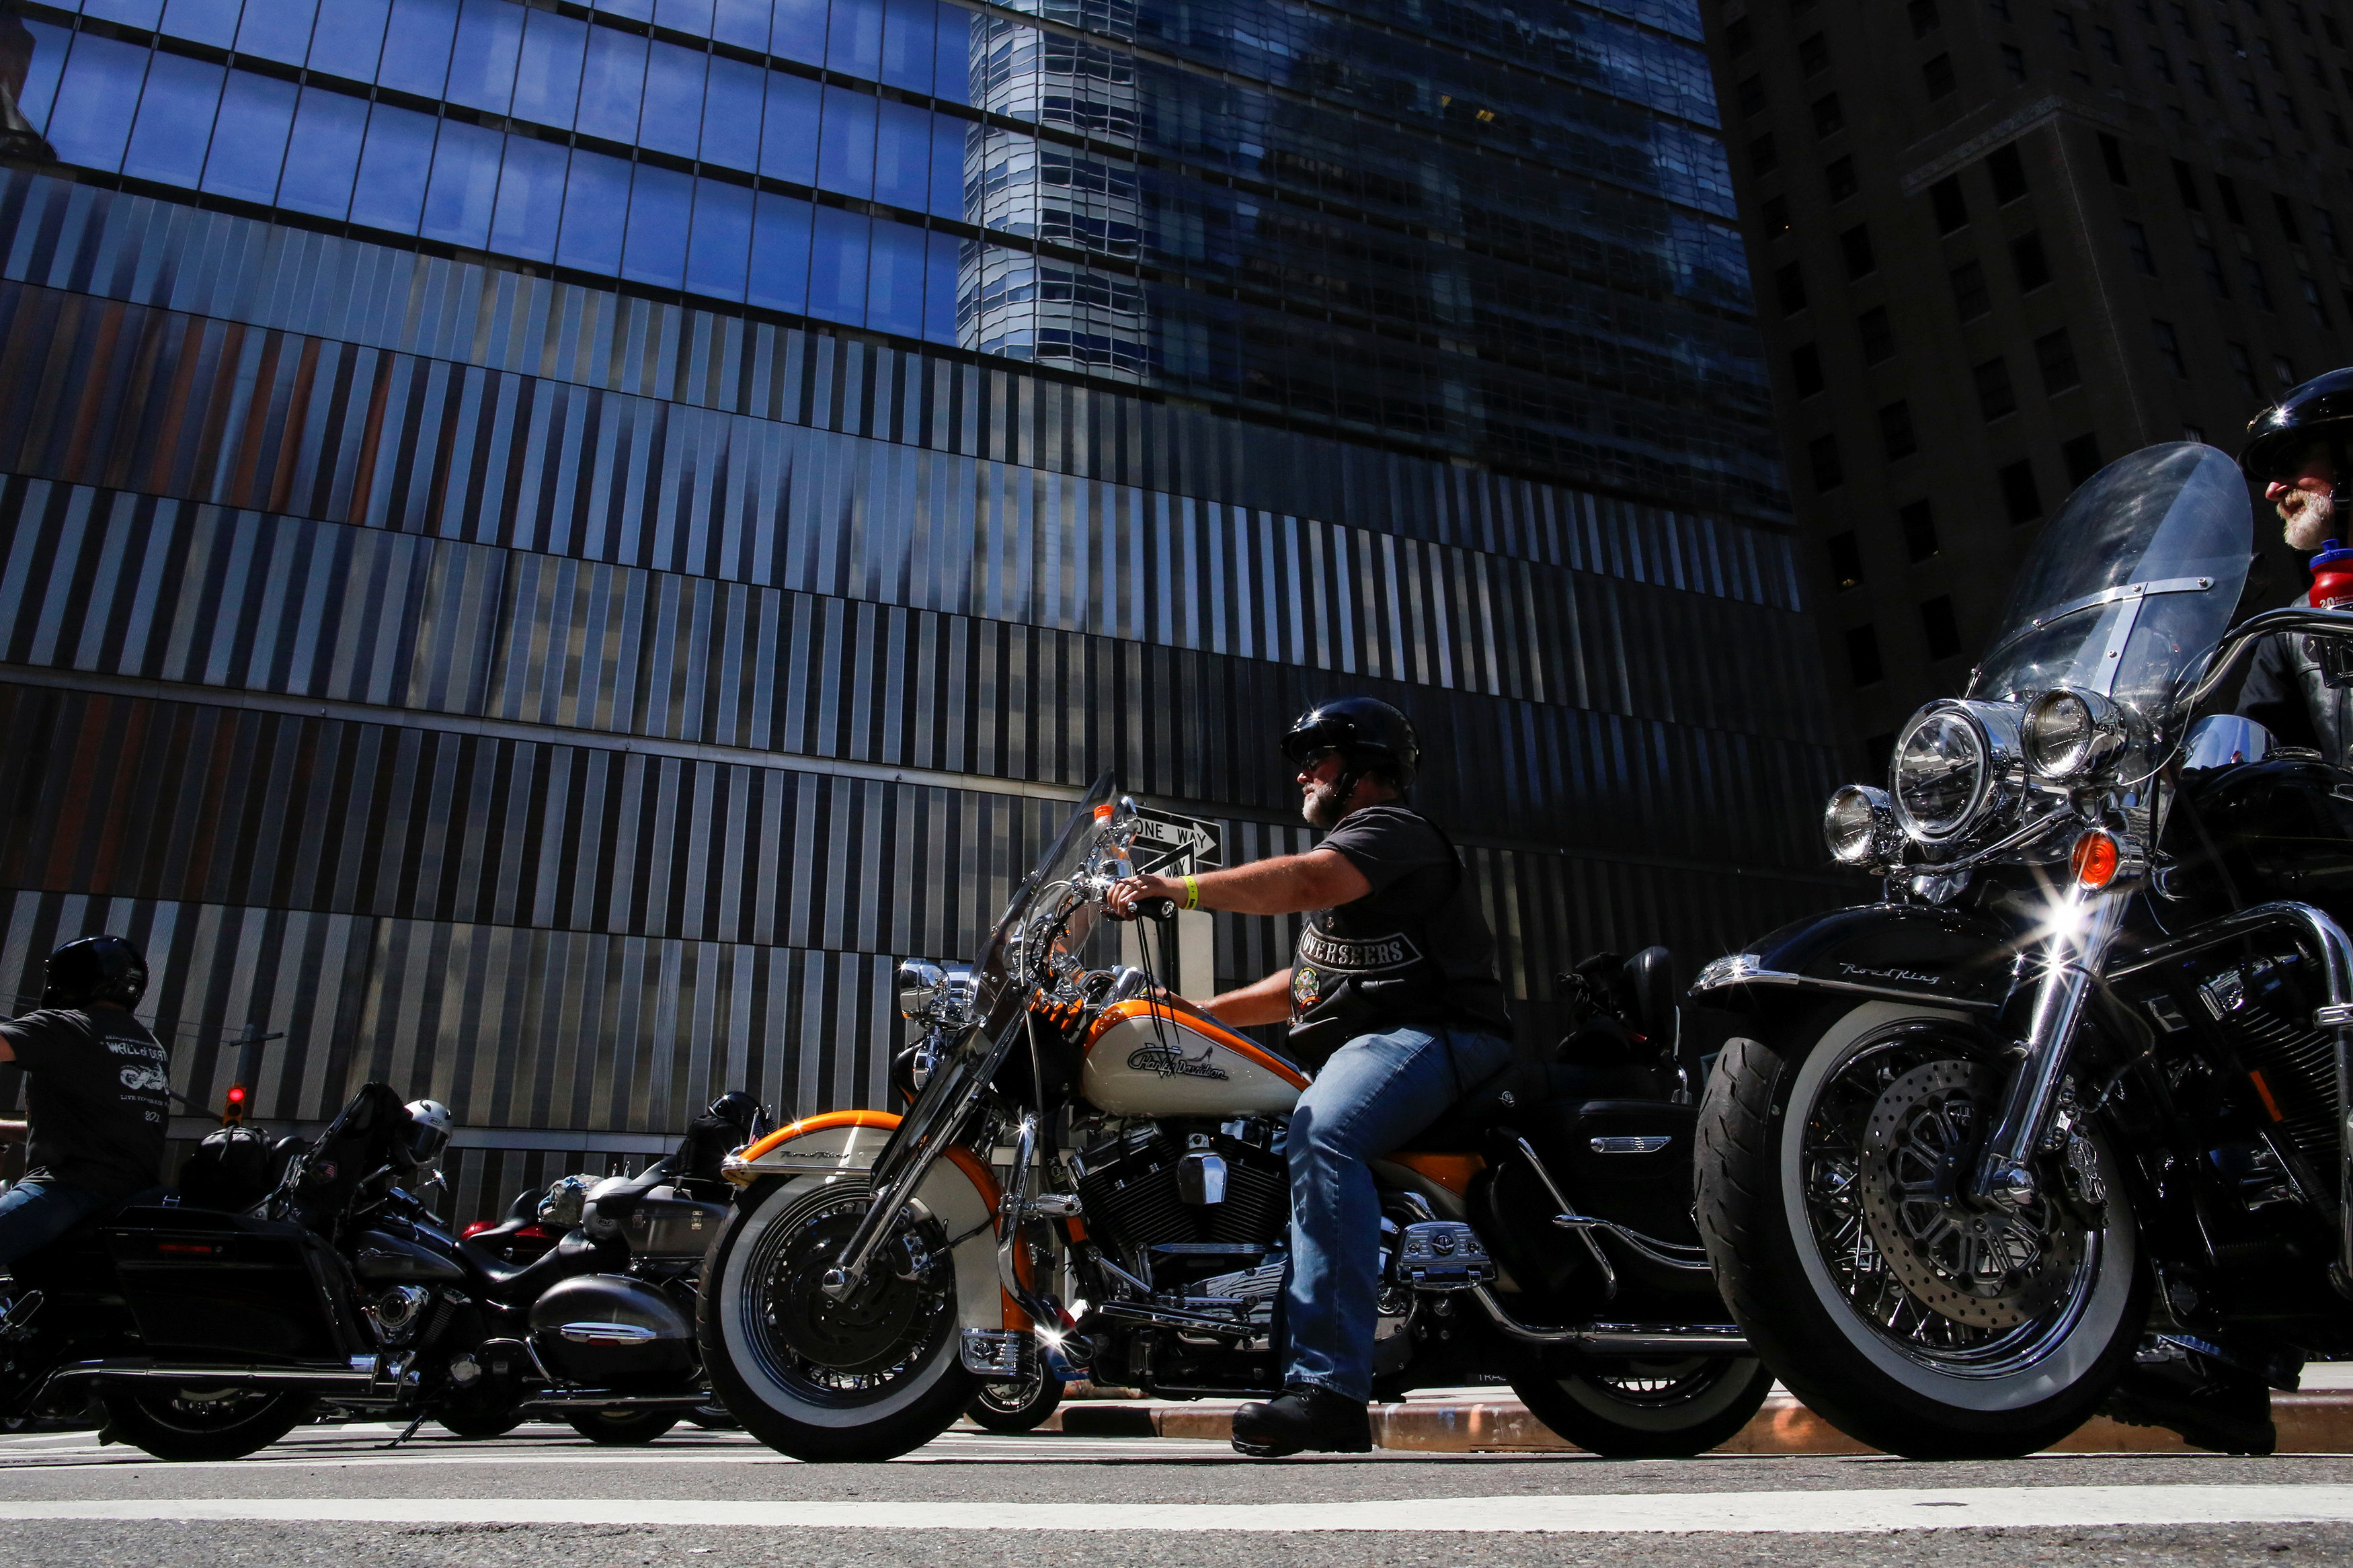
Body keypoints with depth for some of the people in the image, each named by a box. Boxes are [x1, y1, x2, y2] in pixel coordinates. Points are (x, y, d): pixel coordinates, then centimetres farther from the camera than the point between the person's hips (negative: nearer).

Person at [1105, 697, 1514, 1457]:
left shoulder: (1392, 825, -2)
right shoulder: (1345, 849, 30)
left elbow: (1307, 882, -25)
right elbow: (1307, 983, 30)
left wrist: (1182, 888, -30)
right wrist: (1204, 1012, 20)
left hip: (1431, 1032, -11)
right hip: (1358, 1044, 11)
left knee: (1320, 1134, -35)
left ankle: (1329, 1386, -40)